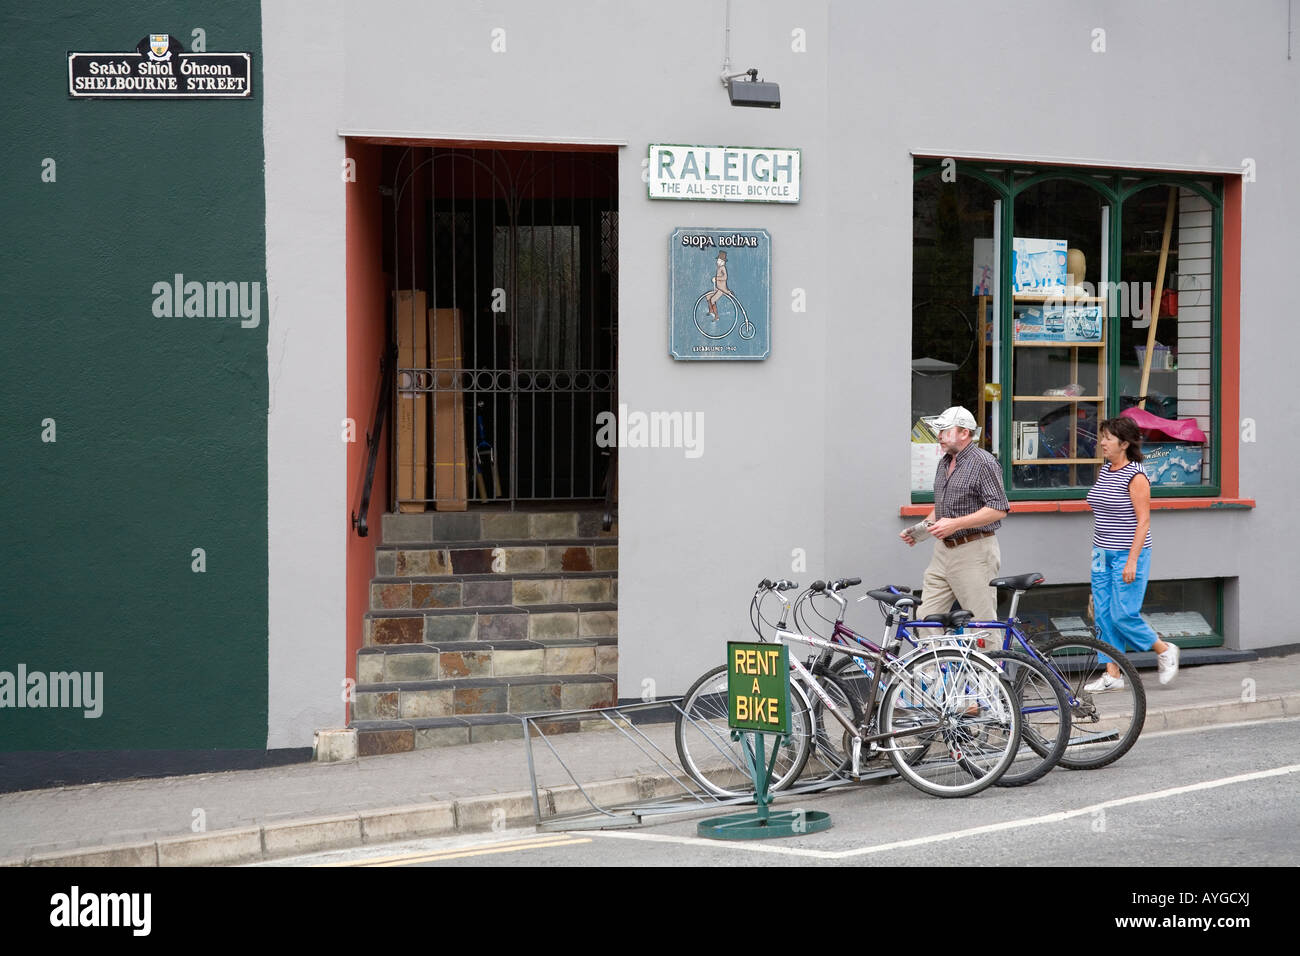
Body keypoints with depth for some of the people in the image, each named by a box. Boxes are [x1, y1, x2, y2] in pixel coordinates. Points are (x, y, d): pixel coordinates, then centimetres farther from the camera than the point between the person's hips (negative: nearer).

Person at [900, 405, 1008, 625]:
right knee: (927, 617, 4)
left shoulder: (984, 463, -12)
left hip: (975, 552, -9)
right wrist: (923, 527, 9)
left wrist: (955, 524, -22)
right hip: (943, 551, 9)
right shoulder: (944, 463, 16)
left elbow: (998, 509, -18)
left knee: (983, 623, -3)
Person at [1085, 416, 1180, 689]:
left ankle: (1164, 650, 14)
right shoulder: (1104, 471, 10)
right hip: (1102, 555, 8)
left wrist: (1132, 561, -20)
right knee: (1102, 614, 5)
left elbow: (1144, 520, -15)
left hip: (1128, 555, -8)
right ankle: (1112, 675, 10)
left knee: (1123, 615, -8)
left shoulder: (1135, 476, -13)